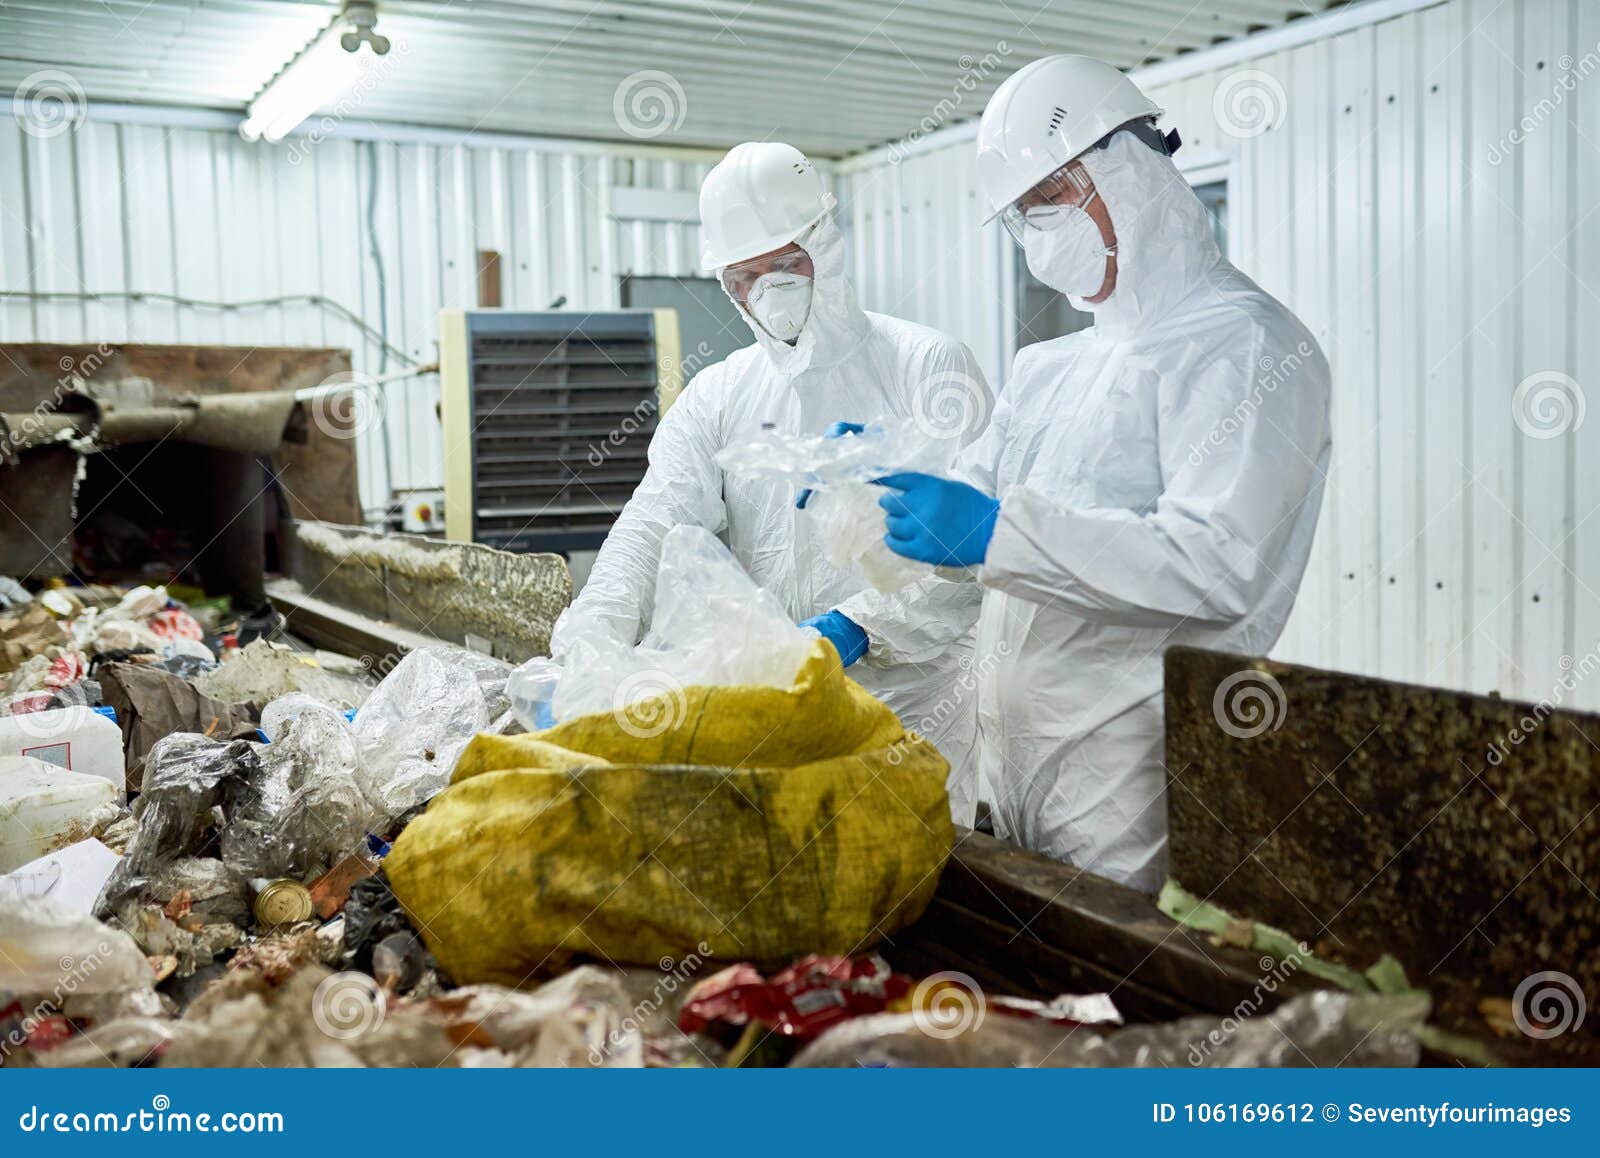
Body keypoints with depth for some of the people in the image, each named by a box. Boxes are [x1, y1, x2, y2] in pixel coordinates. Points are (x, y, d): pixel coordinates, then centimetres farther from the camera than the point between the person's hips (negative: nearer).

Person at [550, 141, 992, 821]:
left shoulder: (928, 368, -3)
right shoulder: (716, 397, 9)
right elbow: (651, 529, -4)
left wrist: (854, 629, -26)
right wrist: (588, 652, -22)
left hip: (909, 715, -3)